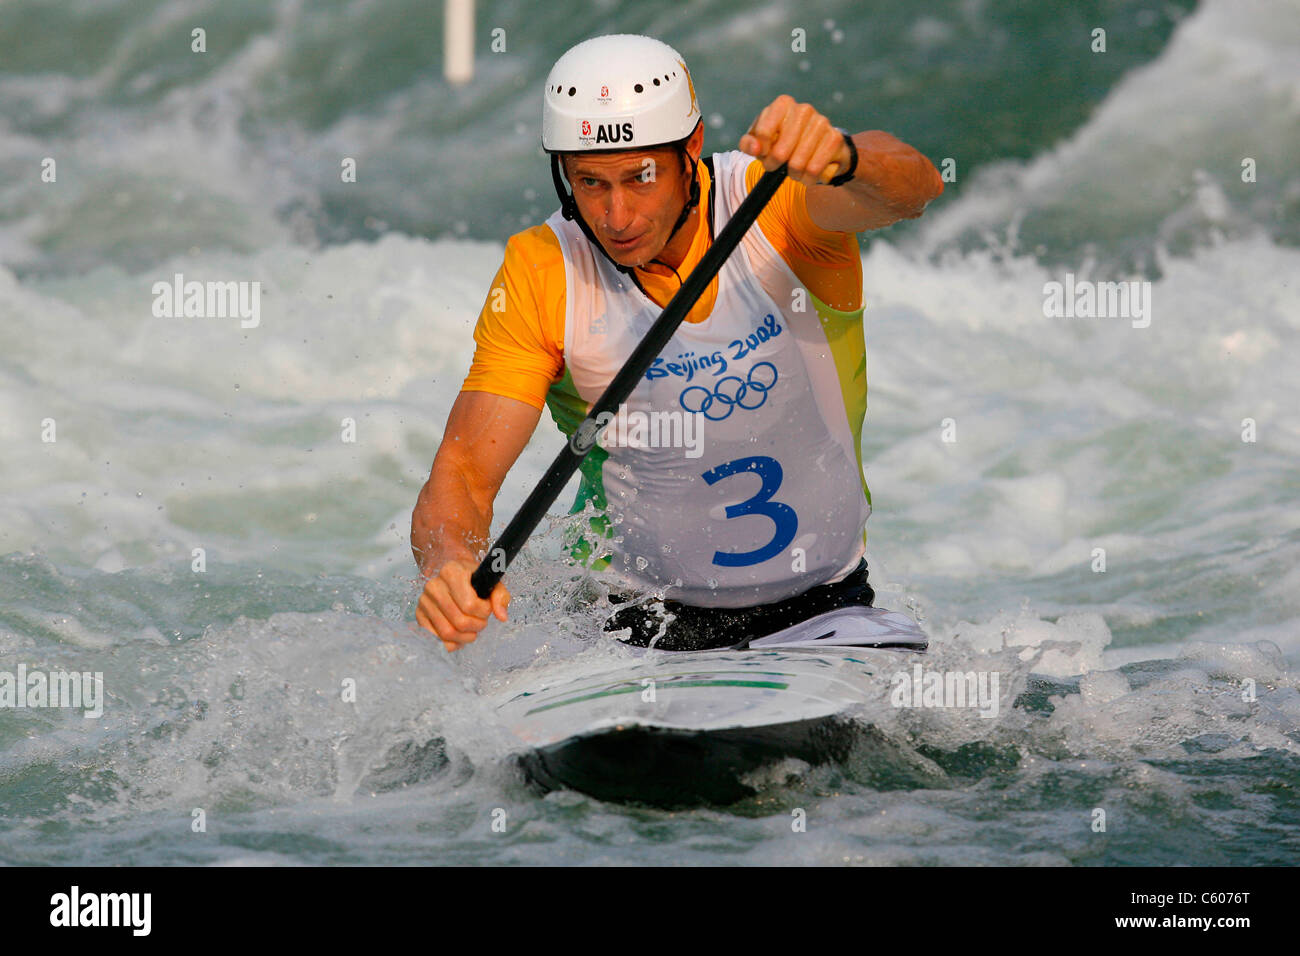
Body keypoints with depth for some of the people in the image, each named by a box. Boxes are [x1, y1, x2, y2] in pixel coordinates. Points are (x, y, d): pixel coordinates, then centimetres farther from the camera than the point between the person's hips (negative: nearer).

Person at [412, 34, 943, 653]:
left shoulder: (769, 197, -16)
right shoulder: (540, 275, -13)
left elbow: (914, 186, -36)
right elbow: (462, 474, -17)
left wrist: (839, 157, -59)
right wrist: (449, 565, -40)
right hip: (642, 618, 0)